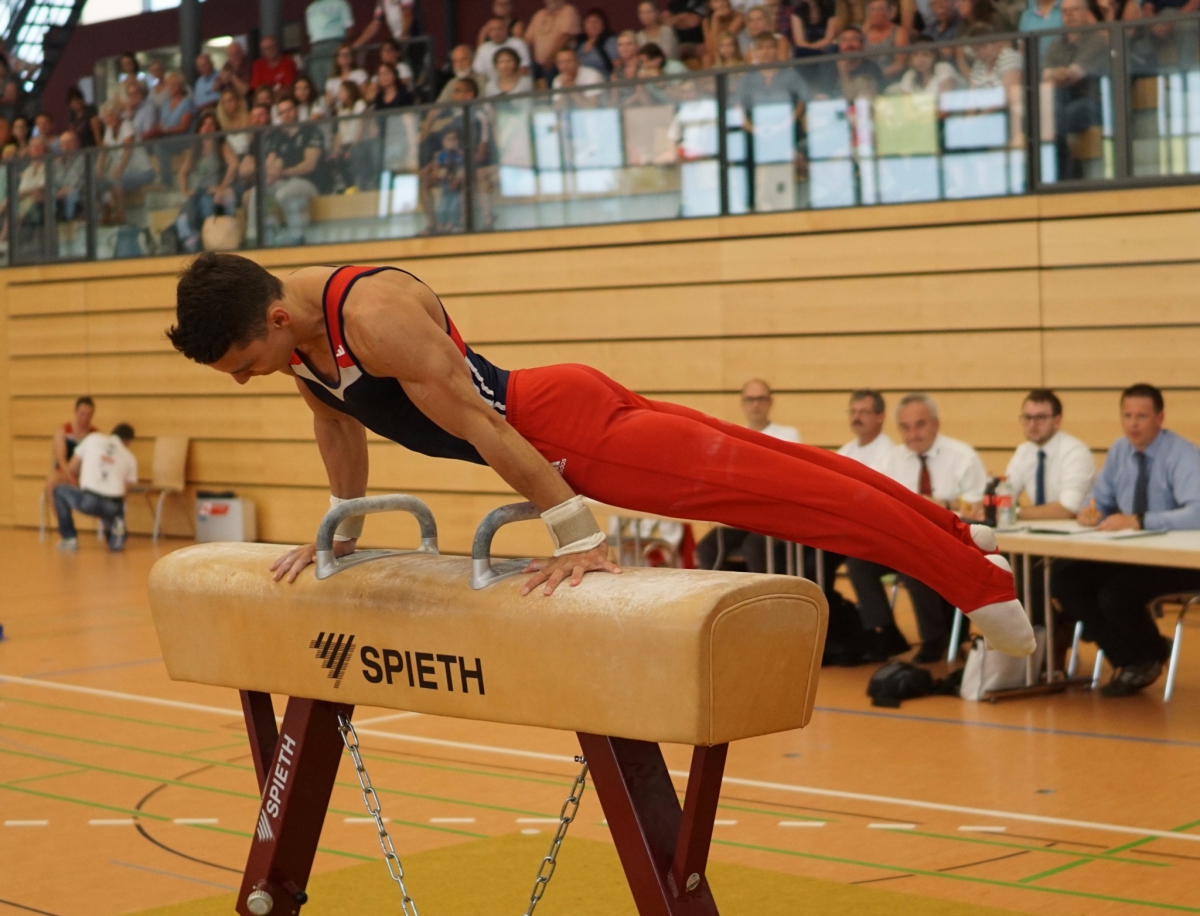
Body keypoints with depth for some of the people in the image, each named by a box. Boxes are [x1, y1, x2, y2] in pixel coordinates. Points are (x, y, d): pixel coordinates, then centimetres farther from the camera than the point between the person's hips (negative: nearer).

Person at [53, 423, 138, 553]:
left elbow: (73, 468, 20)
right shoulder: (130, 458, 18)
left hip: (88, 501, -2)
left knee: (60, 490, 28)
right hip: (113, 507, 2)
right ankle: (114, 539, 3)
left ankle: (69, 539, 20)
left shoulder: (93, 438, 17)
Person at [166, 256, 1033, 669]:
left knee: (764, 484, -6)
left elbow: (480, 425, -30)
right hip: (536, 420, 9)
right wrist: (342, 531, 23)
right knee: (756, 468, 15)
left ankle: (977, 572, 0)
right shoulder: (292, 329, -3)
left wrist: (578, 539, -27)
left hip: (563, 422, -9)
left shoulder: (373, 315, -32)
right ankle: (946, 530, 28)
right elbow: (337, 427, 15)